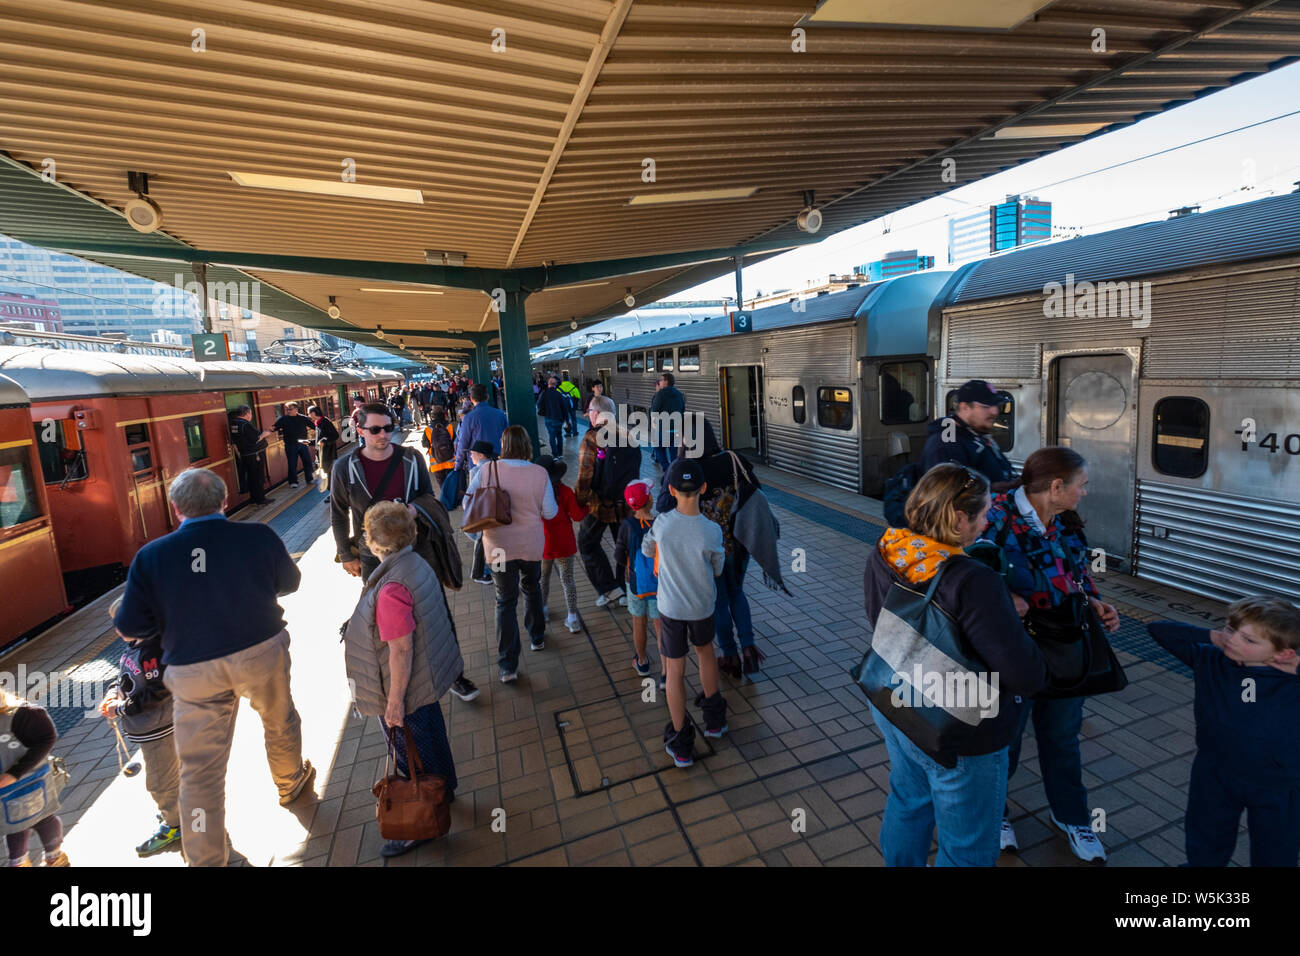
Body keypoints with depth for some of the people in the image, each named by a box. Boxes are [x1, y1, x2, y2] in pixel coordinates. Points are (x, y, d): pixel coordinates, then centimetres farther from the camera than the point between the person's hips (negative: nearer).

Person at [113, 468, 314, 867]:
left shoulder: (151, 556, -11)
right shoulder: (259, 536, -13)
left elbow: (130, 627, -5)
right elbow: (290, 582, 4)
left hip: (195, 672, 0)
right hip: (262, 654, 1)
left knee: (200, 769, 11)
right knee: (280, 723, 27)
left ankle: (205, 859, 22)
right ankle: (291, 784, 51)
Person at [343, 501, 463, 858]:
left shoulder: (391, 589, -33)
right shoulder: (418, 564, -6)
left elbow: (401, 649, -29)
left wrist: (395, 701, -19)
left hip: (406, 688, -8)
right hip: (429, 679, 9)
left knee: (412, 755, 13)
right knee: (432, 734, 28)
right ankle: (445, 789, 51)